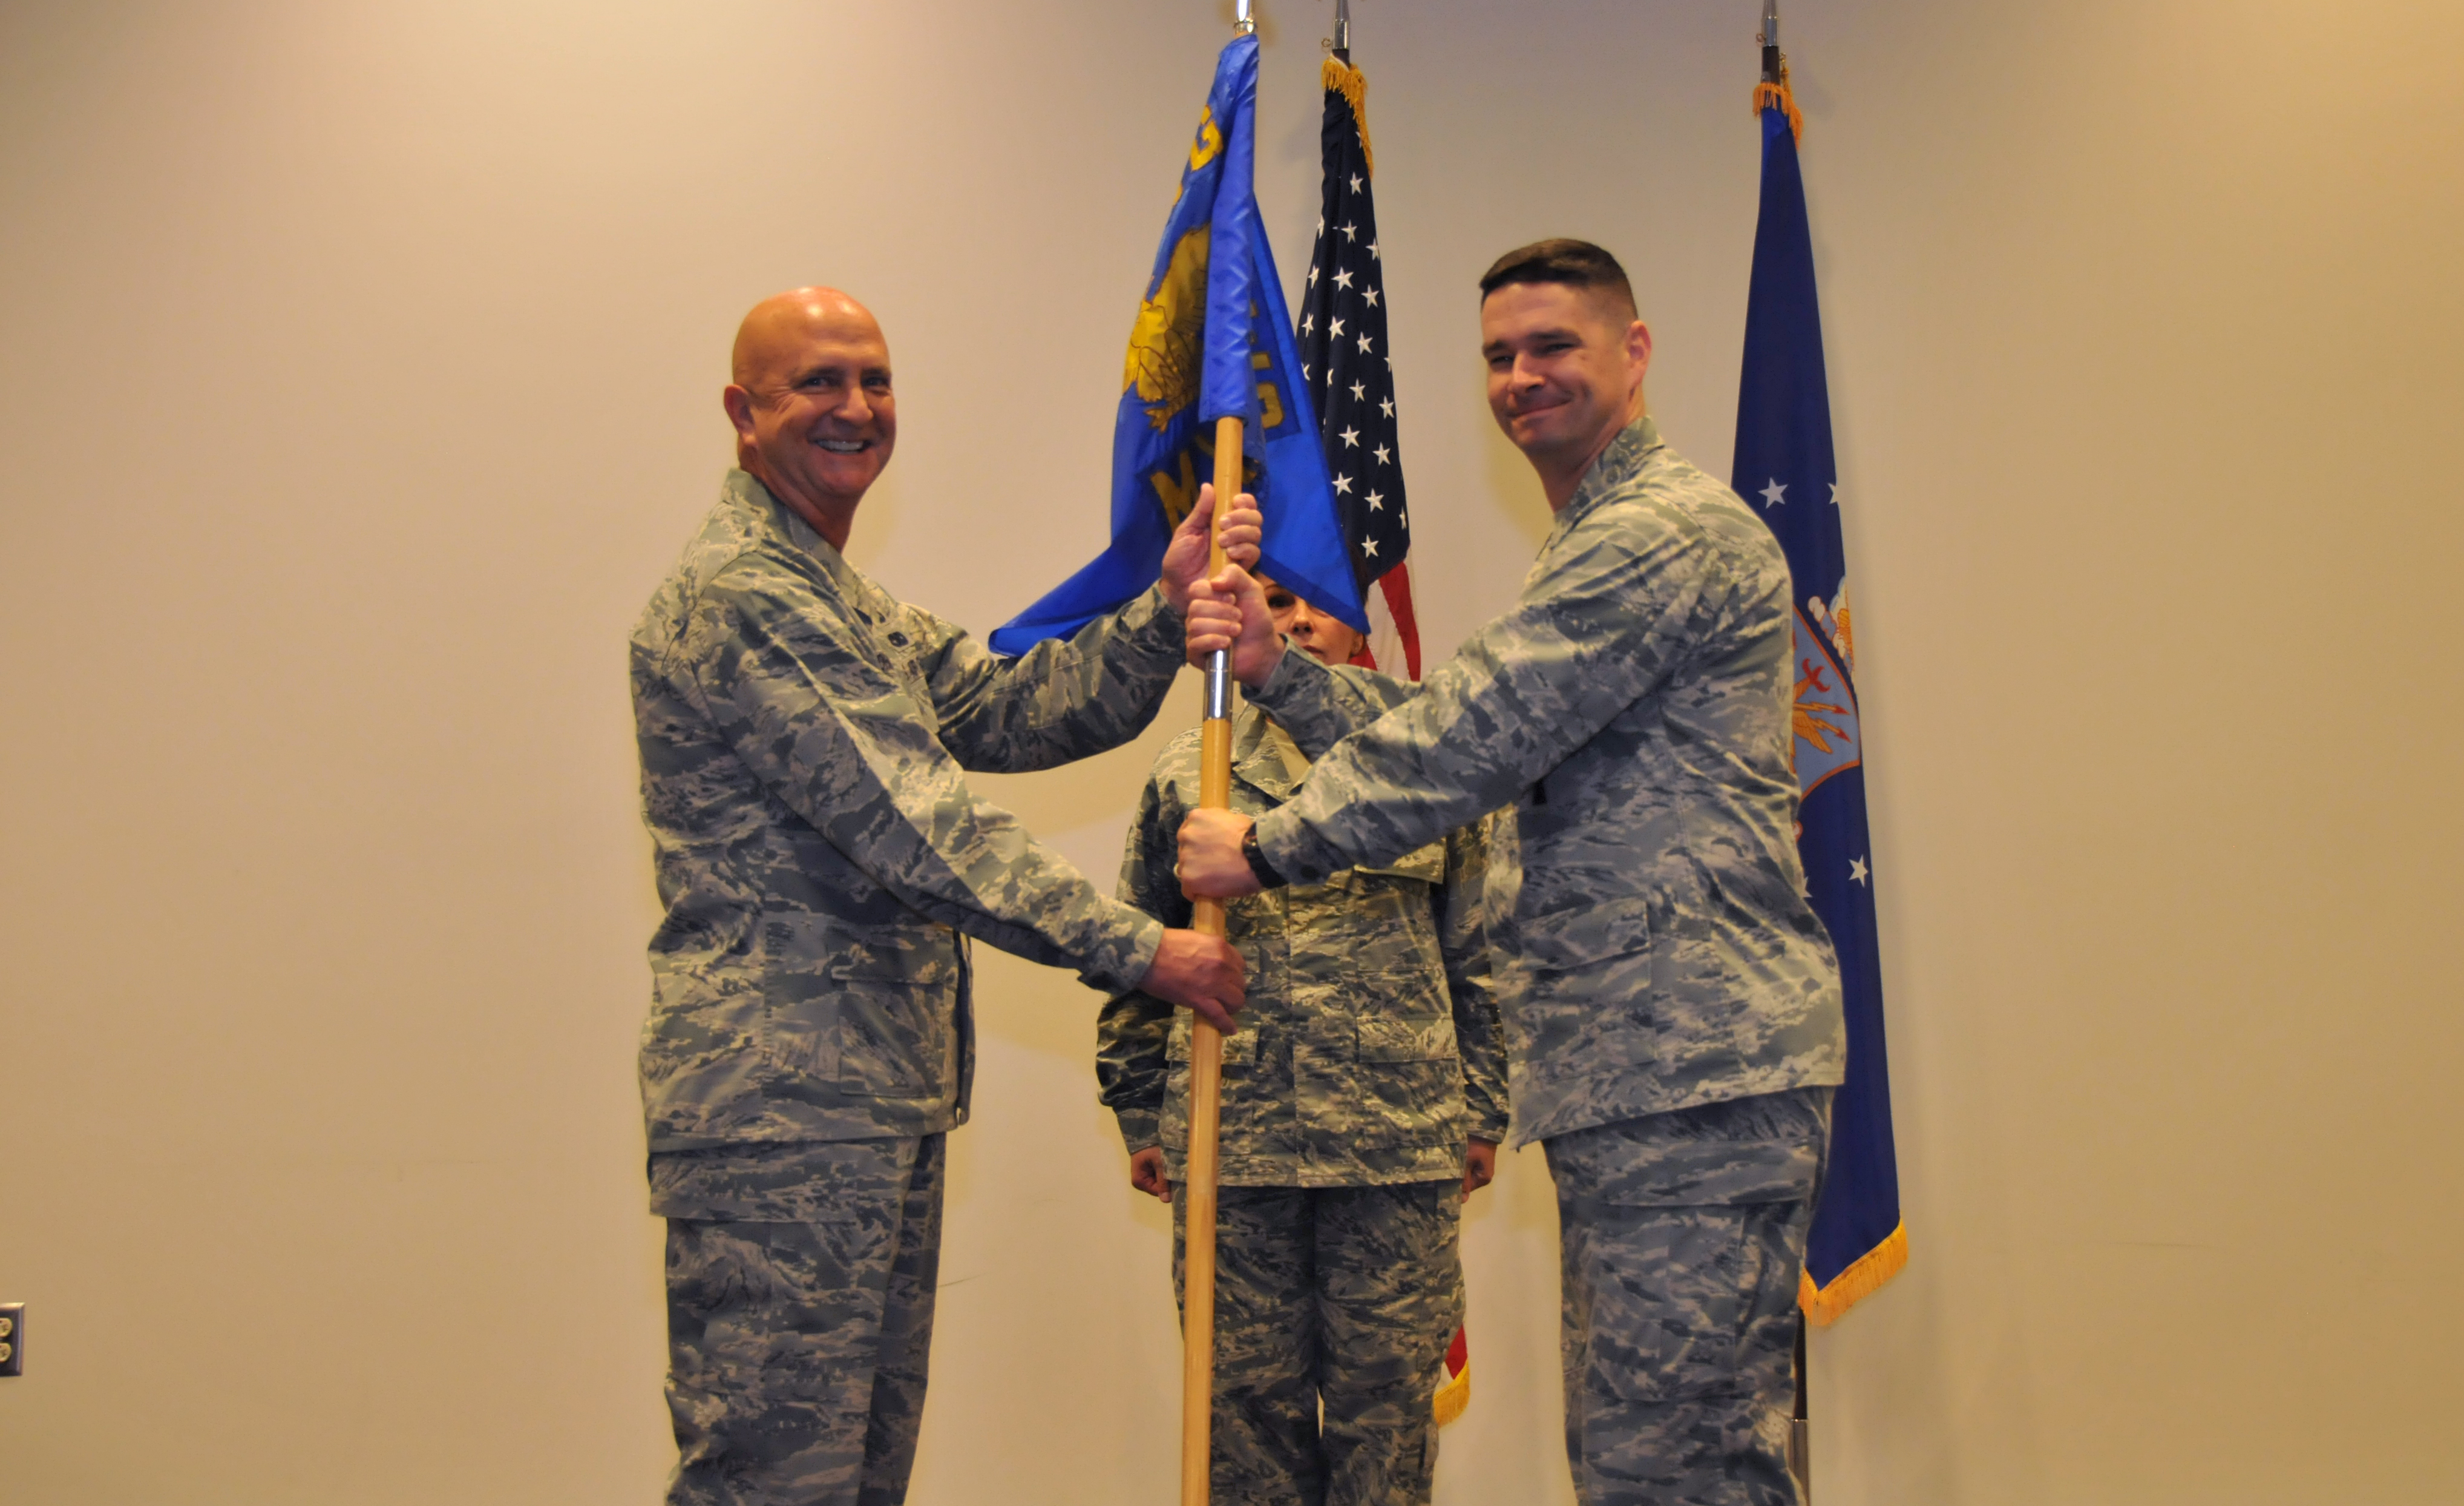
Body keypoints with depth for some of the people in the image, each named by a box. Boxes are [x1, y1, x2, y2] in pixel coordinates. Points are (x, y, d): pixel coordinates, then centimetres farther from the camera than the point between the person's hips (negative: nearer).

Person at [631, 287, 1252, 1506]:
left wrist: (1167, 607, -4)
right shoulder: (736, 596, -12)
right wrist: (1134, 948, -15)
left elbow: (1018, 711, 11)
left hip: (883, 1110, 10)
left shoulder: (861, 613, 23)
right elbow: (915, 825, -18)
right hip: (782, 1117, -10)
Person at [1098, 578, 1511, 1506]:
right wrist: (1141, 1116, 9)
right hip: (1229, 1140, 1)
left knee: (1386, 1396, 5)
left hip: (1400, 1134, 0)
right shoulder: (1187, 773, 10)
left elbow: (1480, 952, 9)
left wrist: (1483, 1113, 5)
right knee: (1250, 1397, 7)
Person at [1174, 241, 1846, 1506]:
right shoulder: (1598, 549, 26)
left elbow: (1467, 741, -15)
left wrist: (1268, 849, -5)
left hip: (1694, 1070, -11)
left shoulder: (1667, 535, -10)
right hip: (1633, 1070, 11)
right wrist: (1276, 667, 4)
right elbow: (1448, 742, 17)